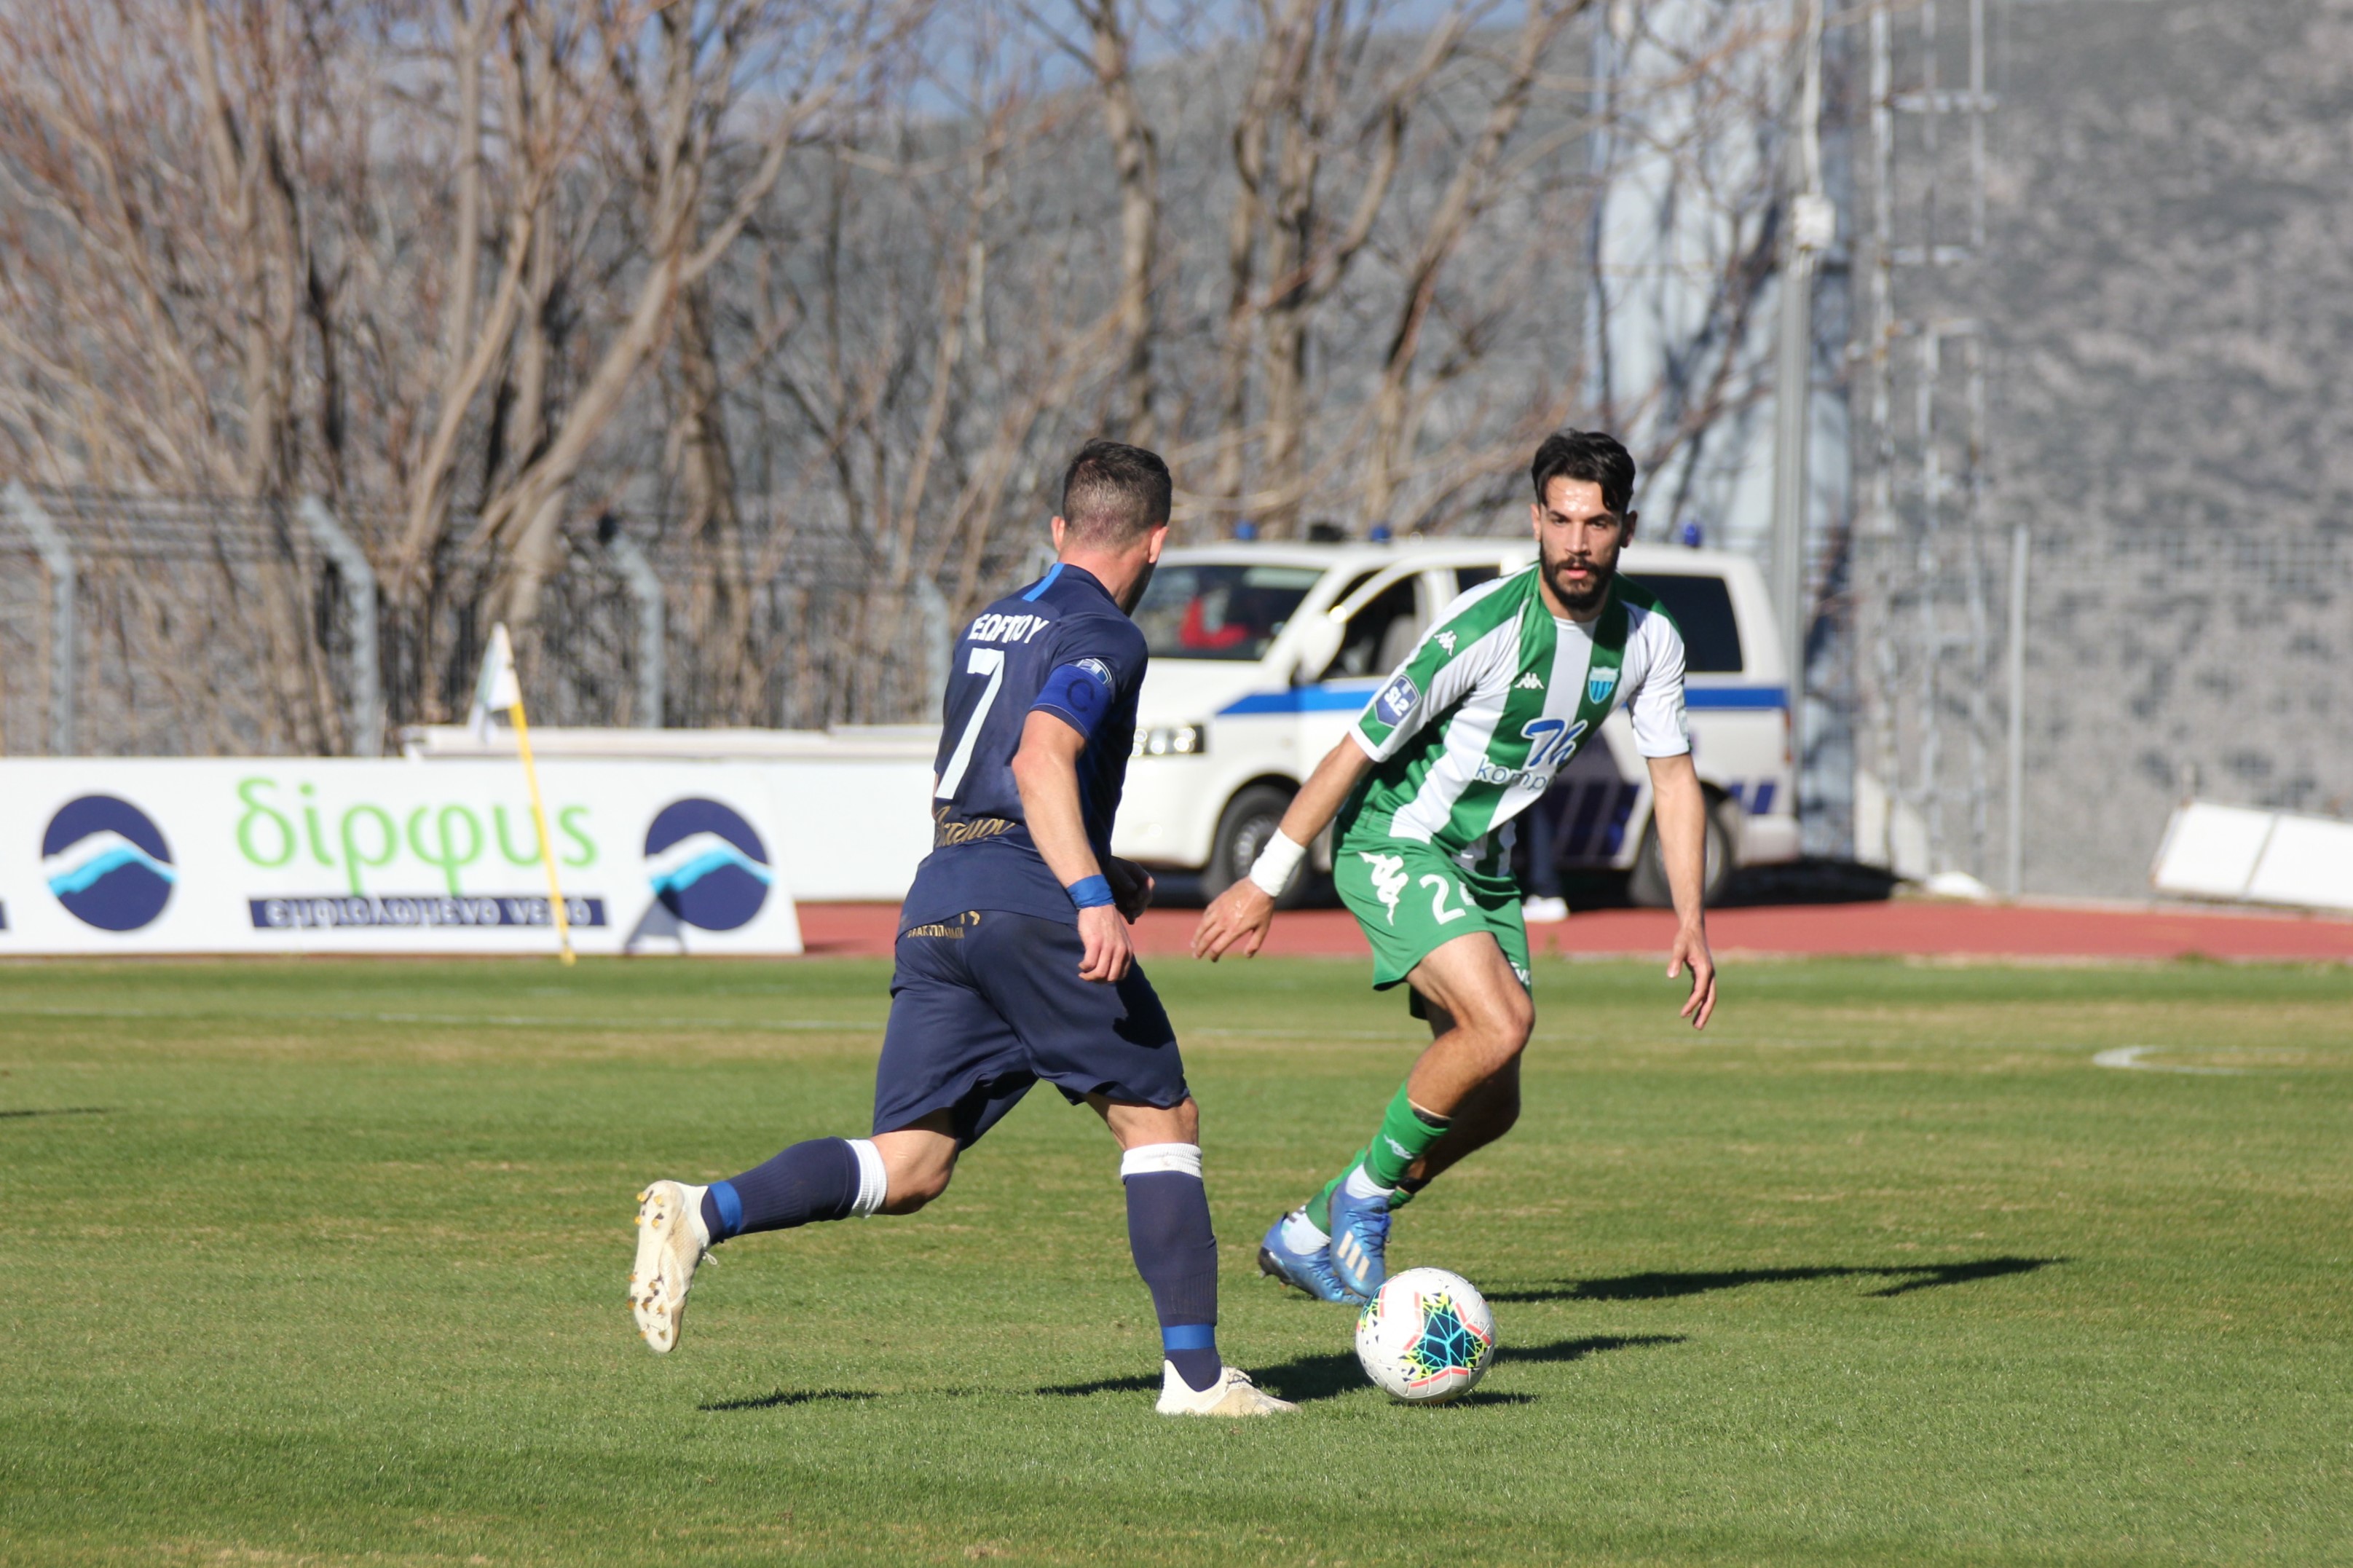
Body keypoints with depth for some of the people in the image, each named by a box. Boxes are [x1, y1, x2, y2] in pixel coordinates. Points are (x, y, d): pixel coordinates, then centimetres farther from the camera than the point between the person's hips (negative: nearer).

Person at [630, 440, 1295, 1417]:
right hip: (1029, 905, -7)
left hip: (936, 902, 7)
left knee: (905, 1169, 0)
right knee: (1160, 1125, 6)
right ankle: (1195, 1374, 4)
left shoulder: (989, 626, 24)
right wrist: (1094, 896, -28)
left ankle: (703, 1214, -20)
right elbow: (1041, 760, -19)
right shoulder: (1103, 637, -2)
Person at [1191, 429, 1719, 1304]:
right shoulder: (1484, 626, -24)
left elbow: (1673, 775, 9)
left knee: (1490, 1105, 6)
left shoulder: (1648, 639, -4)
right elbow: (1359, 748, -18)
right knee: (1501, 1022, -28)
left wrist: (1690, 919, -1)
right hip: (1391, 844, -7)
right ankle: (1369, 1191, -6)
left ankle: (1308, 1236, 23)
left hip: (1484, 863, 7)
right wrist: (1265, 884, -15)